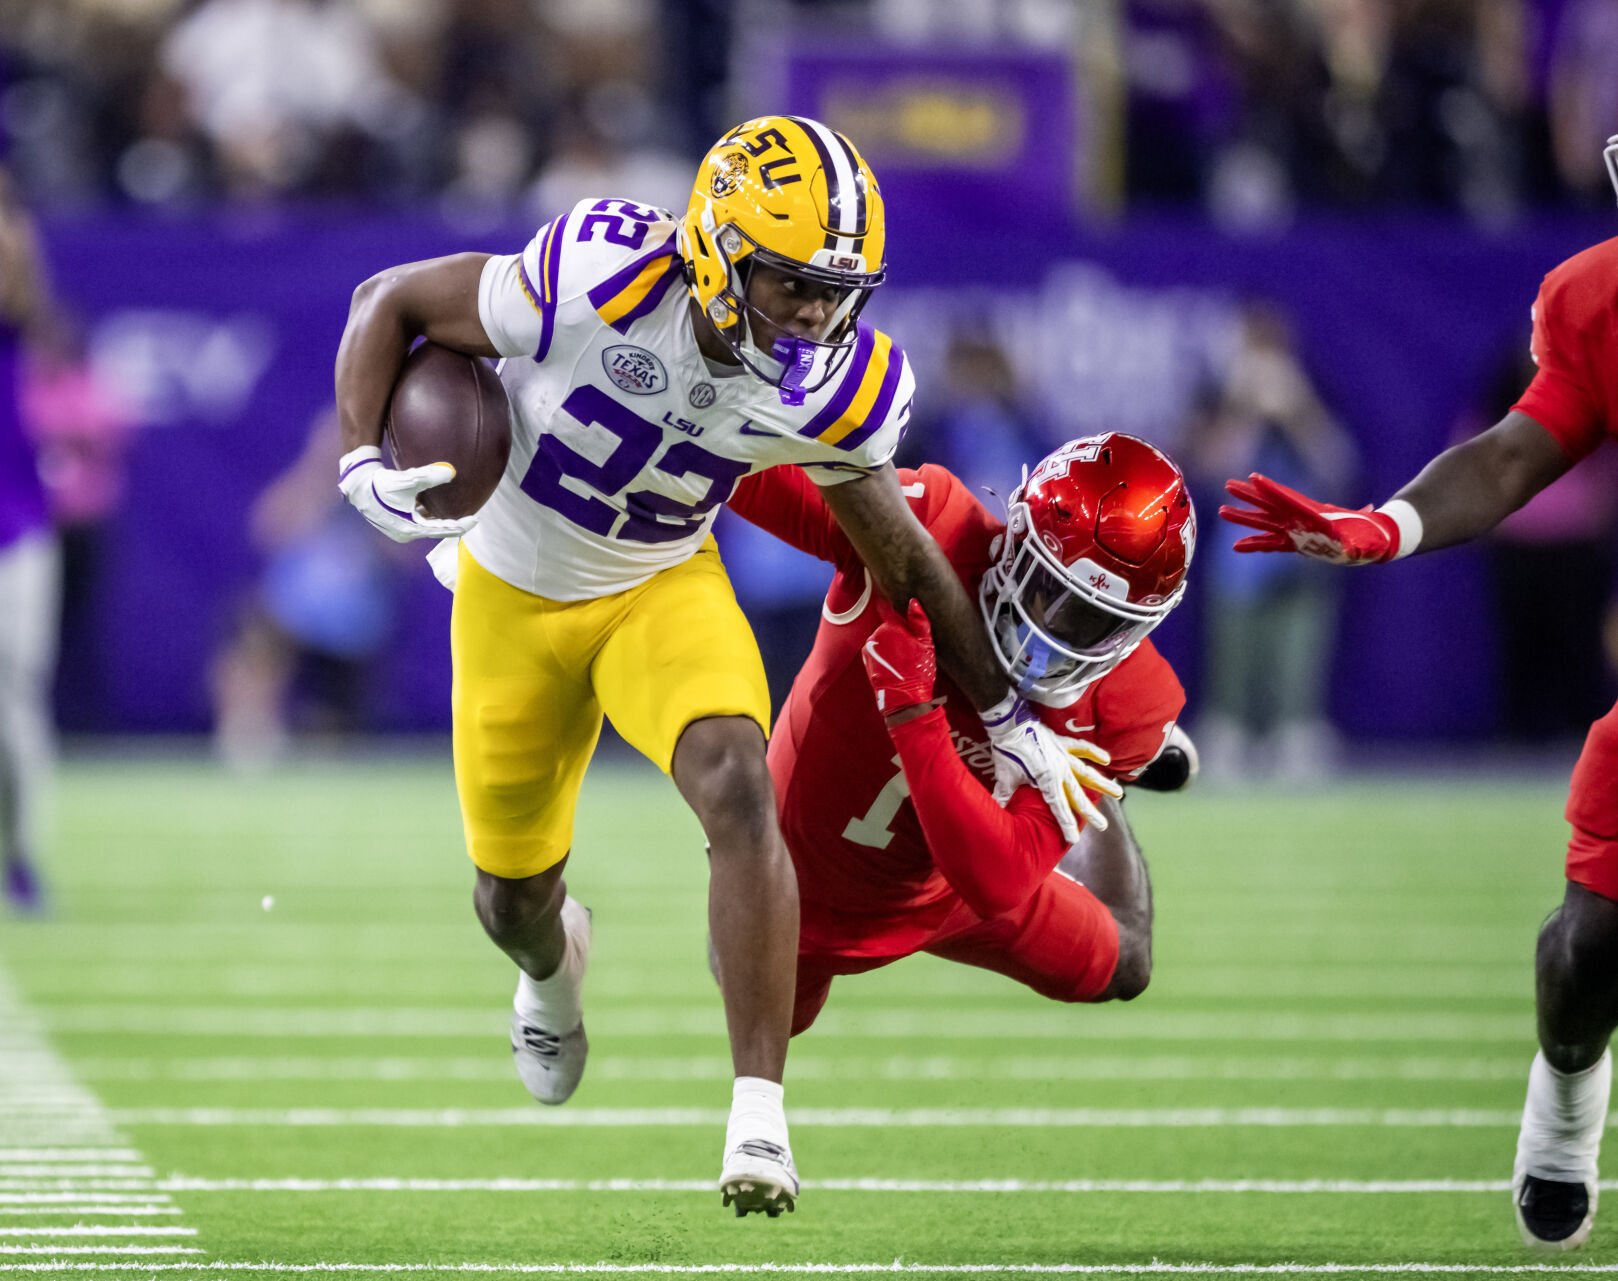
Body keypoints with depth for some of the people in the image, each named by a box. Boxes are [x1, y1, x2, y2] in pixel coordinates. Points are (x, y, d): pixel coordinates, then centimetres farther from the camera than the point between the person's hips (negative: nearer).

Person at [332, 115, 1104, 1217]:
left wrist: (1006, 714, 4)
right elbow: (390, 303, -18)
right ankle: (554, 964, 54)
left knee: (739, 788, -29)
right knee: (514, 896, 12)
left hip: (663, 588, 1)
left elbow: (901, 555, -3)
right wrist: (363, 463, -33)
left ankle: (759, 1111, -26)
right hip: (516, 596, -1)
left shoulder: (829, 393, -21)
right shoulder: (597, 287, -33)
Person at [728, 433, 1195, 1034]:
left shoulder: (1127, 710, -34)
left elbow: (996, 882, -42)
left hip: (939, 902, 1)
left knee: (1120, 967, 26)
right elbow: (752, 472, -31)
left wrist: (913, 710, -51)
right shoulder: (930, 528, -38)